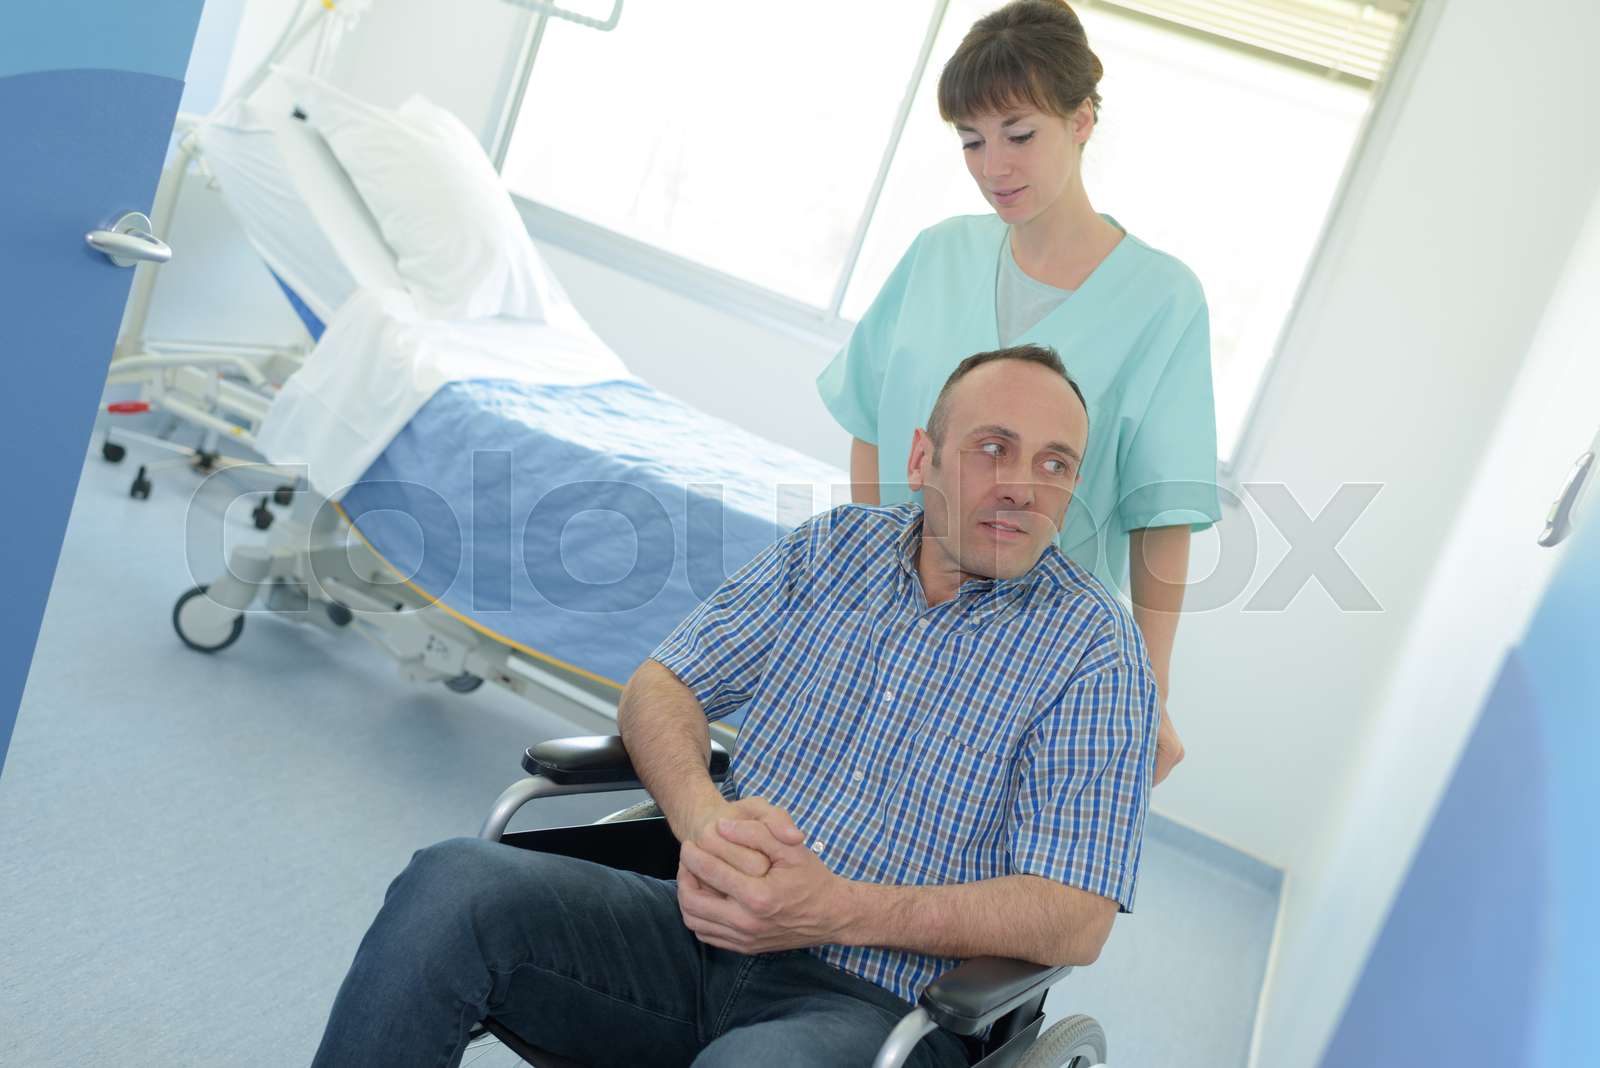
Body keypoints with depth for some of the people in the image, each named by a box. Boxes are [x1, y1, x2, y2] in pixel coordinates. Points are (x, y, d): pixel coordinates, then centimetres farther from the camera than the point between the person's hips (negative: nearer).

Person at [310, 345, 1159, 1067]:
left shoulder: (1093, 647, -2)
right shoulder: (834, 546, 10)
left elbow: (1075, 919, -9)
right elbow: (659, 686, 9)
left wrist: (839, 913, -21)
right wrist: (700, 815, -14)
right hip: (708, 927, 4)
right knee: (452, 886, -22)